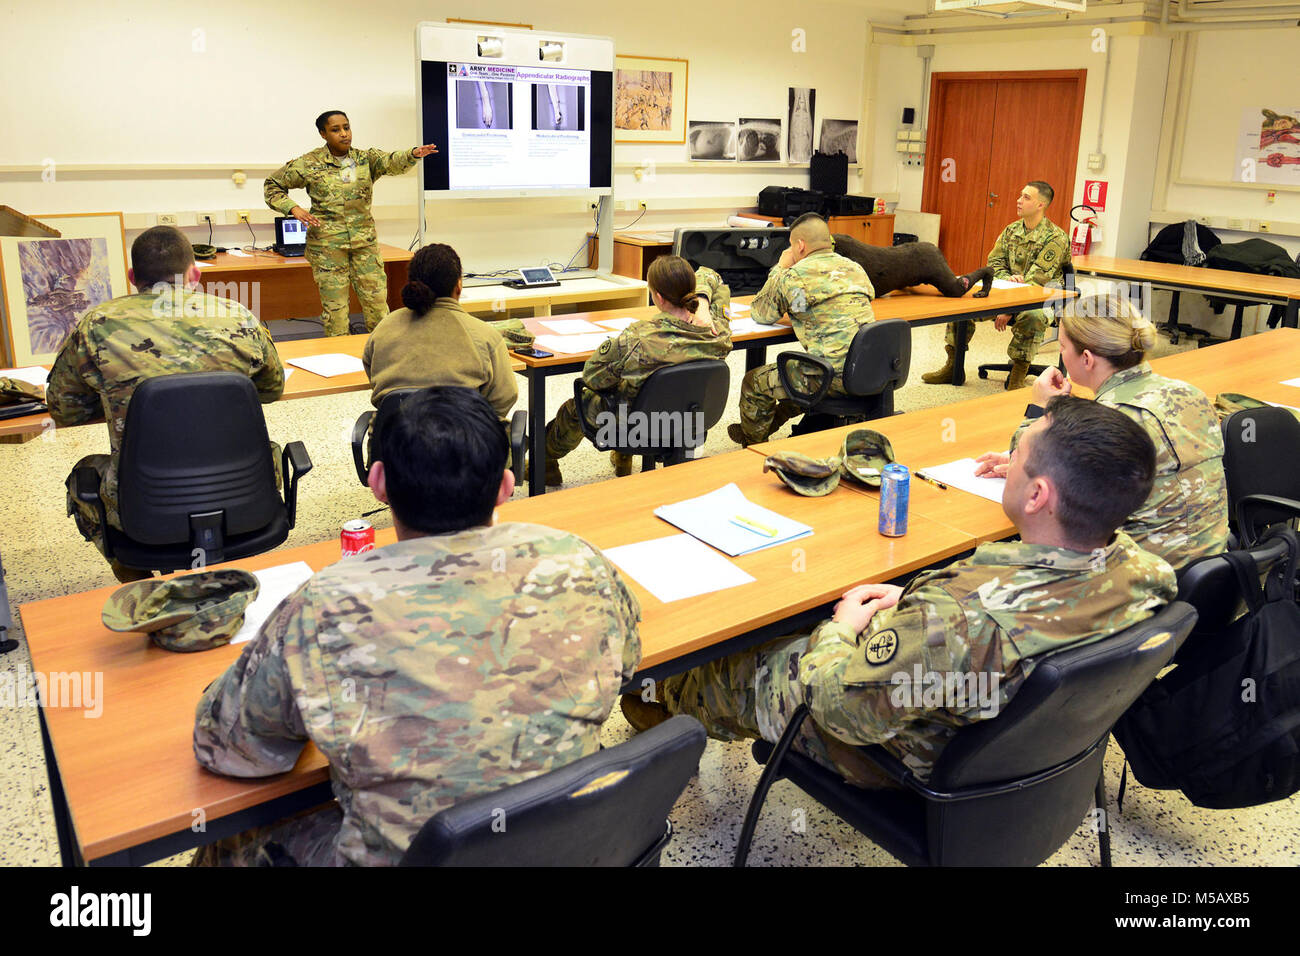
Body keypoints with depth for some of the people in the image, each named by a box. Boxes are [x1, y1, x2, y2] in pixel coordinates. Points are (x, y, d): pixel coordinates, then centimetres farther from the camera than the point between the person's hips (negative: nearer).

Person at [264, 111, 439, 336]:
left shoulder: (366, 159, 6)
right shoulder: (309, 164, 1)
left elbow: (392, 162, -14)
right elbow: (272, 185, 10)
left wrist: (413, 154, -36)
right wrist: (293, 209, -8)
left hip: (365, 241, 2)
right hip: (327, 244, -2)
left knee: (378, 304, 1)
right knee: (334, 307, 0)